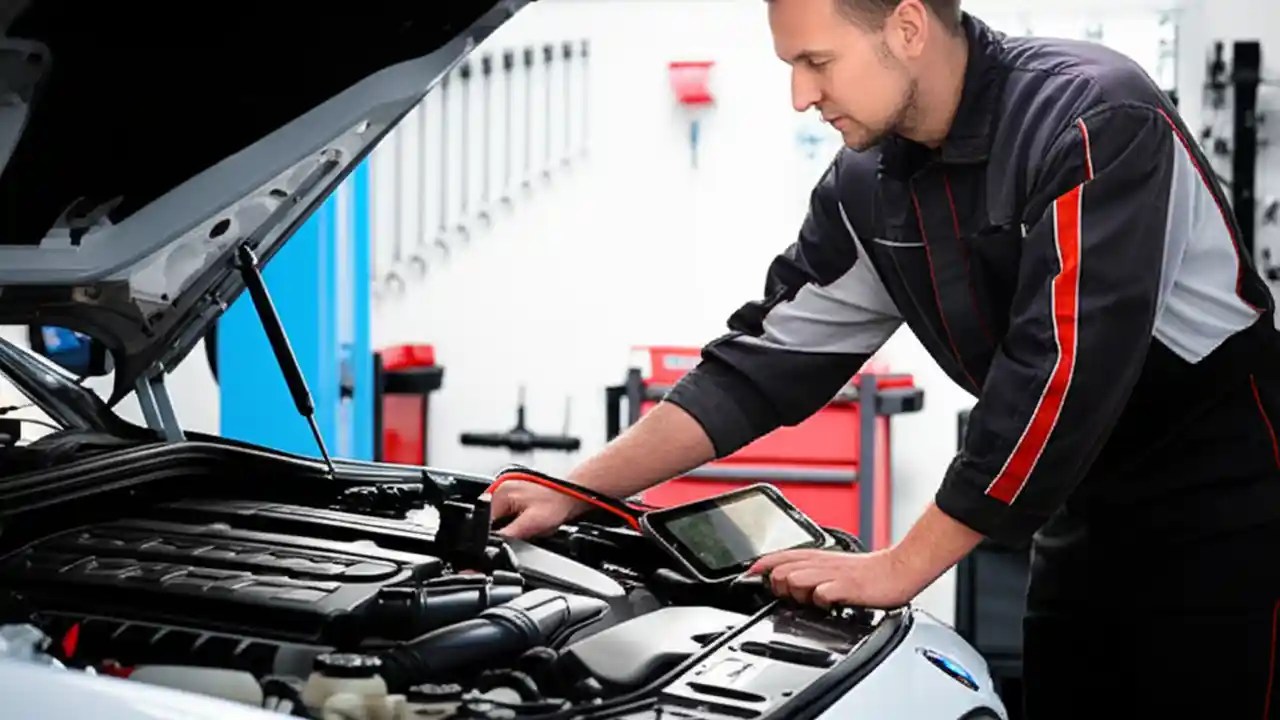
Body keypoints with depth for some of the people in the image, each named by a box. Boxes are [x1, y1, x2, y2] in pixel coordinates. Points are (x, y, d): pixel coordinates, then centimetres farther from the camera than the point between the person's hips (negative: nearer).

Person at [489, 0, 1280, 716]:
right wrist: (574, 494, -5)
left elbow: (1061, 369, -29)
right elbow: (767, 359, 2)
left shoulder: (1093, 120, -24)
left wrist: (900, 569, -25)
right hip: (1088, 505, 7)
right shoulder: (867, 186, -2)